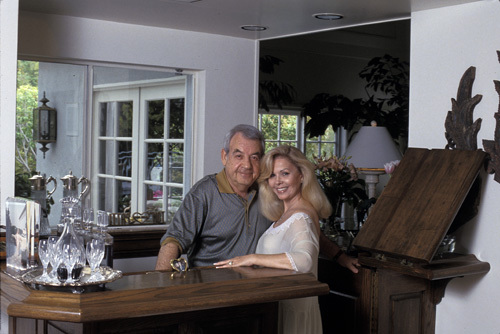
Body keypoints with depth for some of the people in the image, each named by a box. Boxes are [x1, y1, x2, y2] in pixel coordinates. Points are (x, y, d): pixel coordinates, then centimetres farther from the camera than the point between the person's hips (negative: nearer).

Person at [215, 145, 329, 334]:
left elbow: (304, 260, -35)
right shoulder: (286, 213, 11)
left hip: (293, 309, -9)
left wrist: (252, 258, -29)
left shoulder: (300, 217, -18)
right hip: (278, 304, 9)